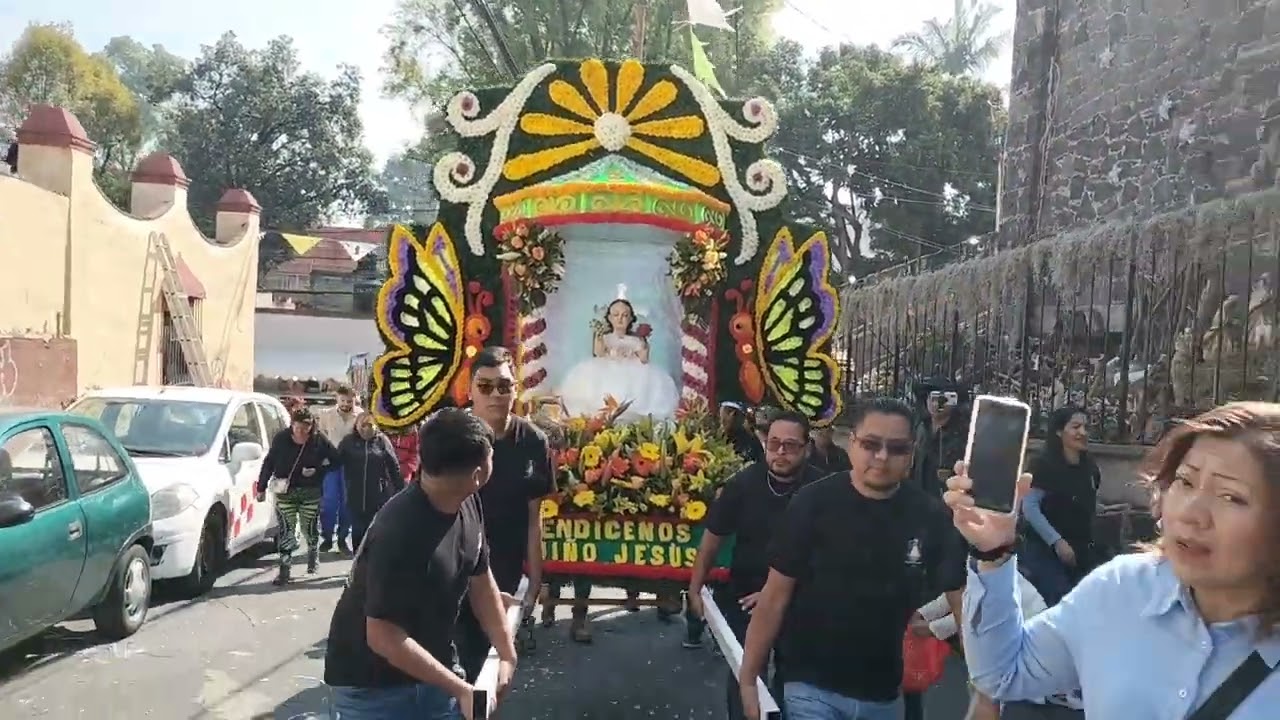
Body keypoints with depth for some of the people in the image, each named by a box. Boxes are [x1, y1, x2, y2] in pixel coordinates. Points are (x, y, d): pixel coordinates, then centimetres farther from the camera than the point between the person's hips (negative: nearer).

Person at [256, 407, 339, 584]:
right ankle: (284, 569, 2)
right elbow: (268, 463, 2)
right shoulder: (281, 439, -6)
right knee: (286, 530, -3)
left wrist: (317, 470, -14)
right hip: (285, 492, 0)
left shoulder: (319, 440, -8)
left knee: (310, 528, 9)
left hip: (310, 491, 0)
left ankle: (313, 557, 36)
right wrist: (261, 488, 3)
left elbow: (335, 459, 0)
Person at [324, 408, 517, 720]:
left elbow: (481, 580, 5)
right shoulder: (400, 533, -31)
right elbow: (384, 638, -29)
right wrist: (460, 690, -25)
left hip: (431, 667, 6)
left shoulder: (468, 504, -8)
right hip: (374, 685, -6)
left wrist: (507, 655, -1)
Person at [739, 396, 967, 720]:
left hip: (883, 692, 3)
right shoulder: (813, 503, -11)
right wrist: (748, 679, -7)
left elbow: (963, 599, -3)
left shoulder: (930, 516, -7)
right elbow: (775, 596, -7)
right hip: (812, 686, -3)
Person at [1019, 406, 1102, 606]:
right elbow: (1030, 508, -17)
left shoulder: (1090, 468, 8)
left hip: (1082, 552, 6)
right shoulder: (1044, 465, -11)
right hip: (1044, 549, -6)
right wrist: (1057, 541, -22)